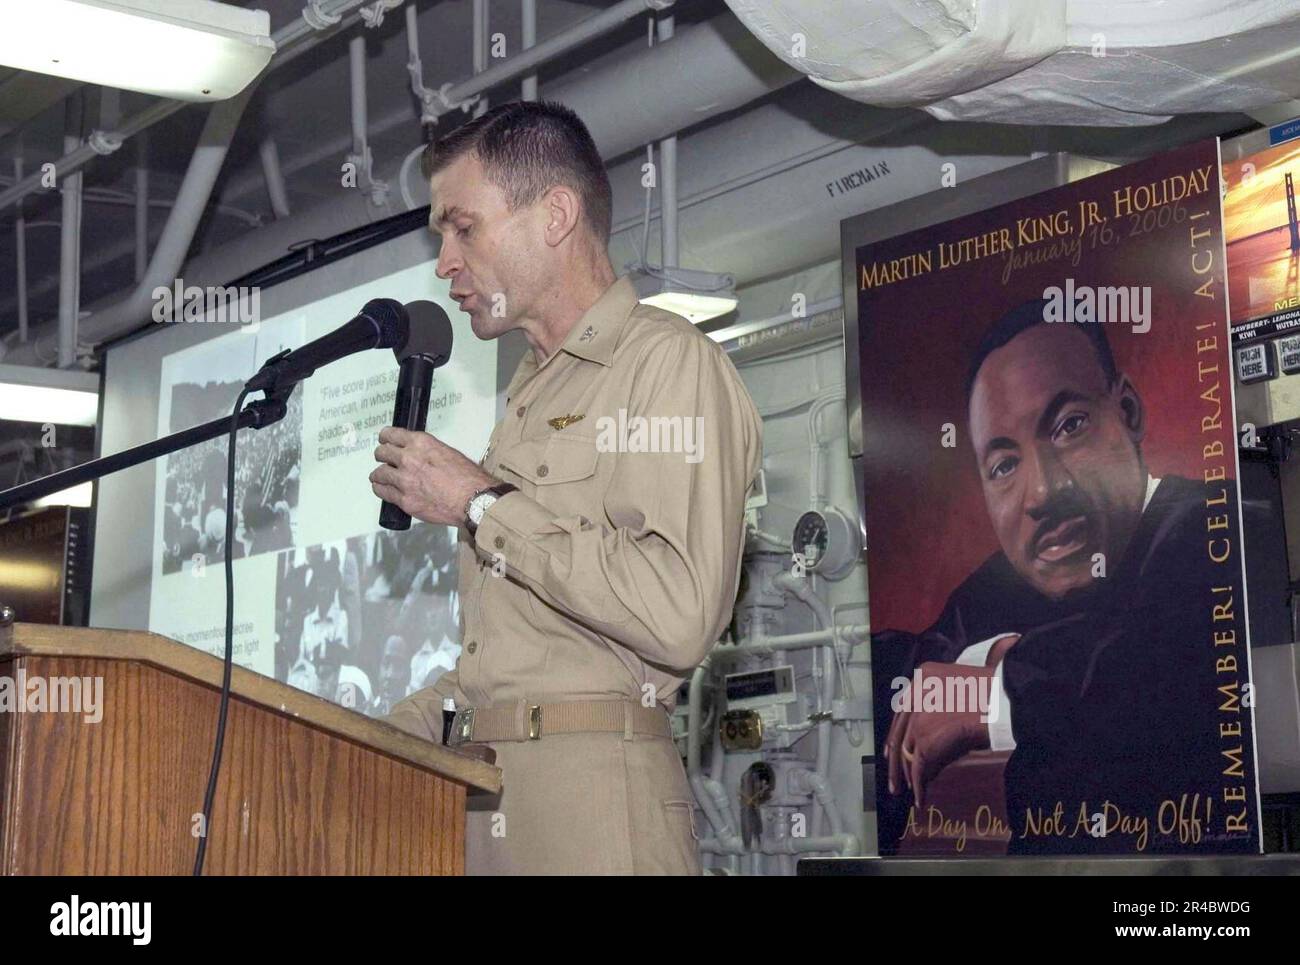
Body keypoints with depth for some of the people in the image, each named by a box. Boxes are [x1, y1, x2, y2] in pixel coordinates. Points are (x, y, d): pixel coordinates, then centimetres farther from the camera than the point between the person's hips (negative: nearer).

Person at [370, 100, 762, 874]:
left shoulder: (669, 361, -4)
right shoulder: (533, 398, 24)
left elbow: (679, 614, -20)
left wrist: (480, 505, -10)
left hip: (589, 798, -7)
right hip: (479, 795, 8)